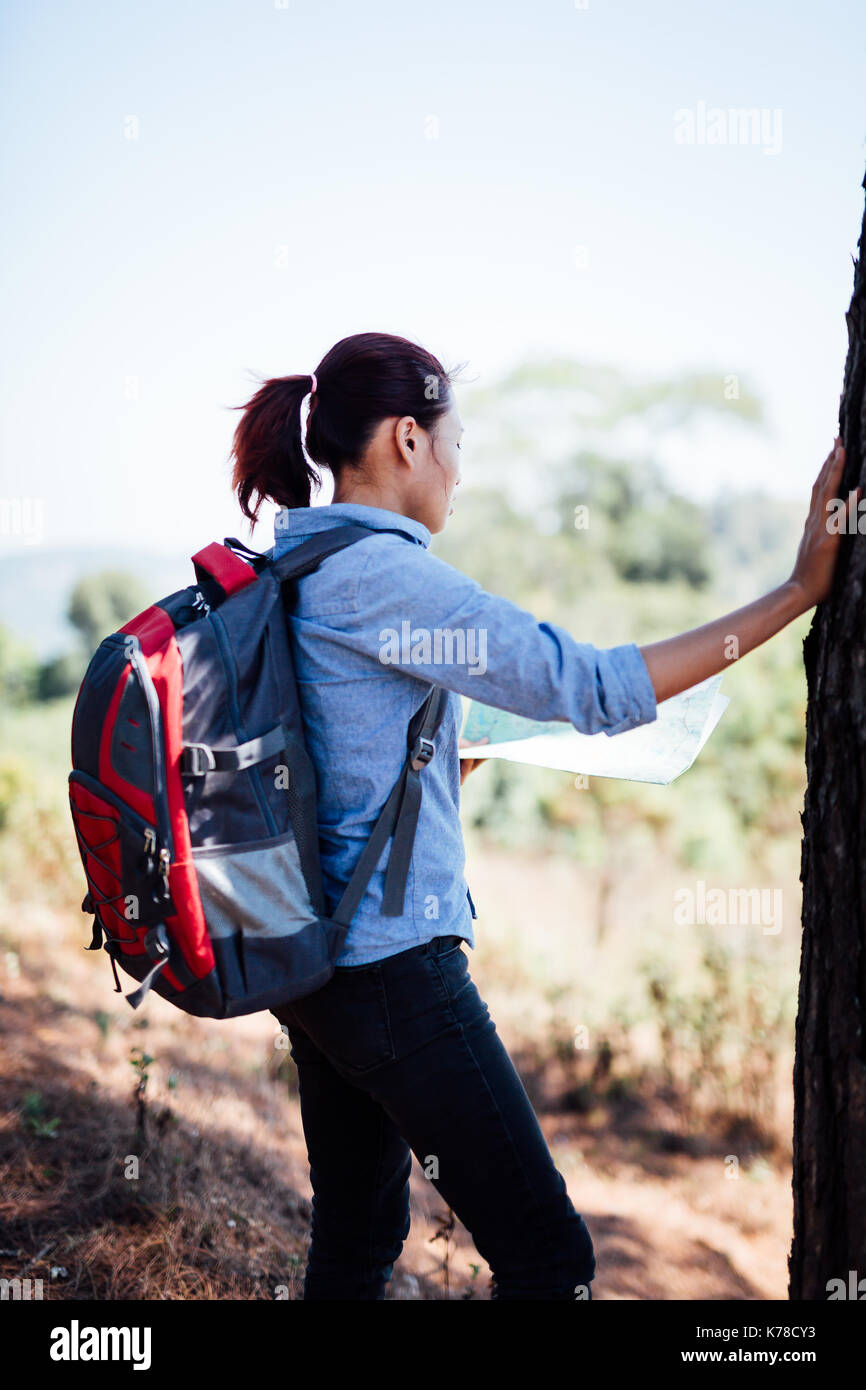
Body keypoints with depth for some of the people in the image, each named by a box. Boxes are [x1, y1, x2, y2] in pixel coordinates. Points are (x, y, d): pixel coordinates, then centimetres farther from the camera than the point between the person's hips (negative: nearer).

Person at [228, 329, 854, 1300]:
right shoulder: (380, 573, -18)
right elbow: (592, 688, -21)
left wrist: (463, 753, 18)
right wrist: (800, 590, -18)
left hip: (313, 958, 10)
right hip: (391, 961, -10)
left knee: (357, 1238, 19)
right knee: (547, 1256, -1)